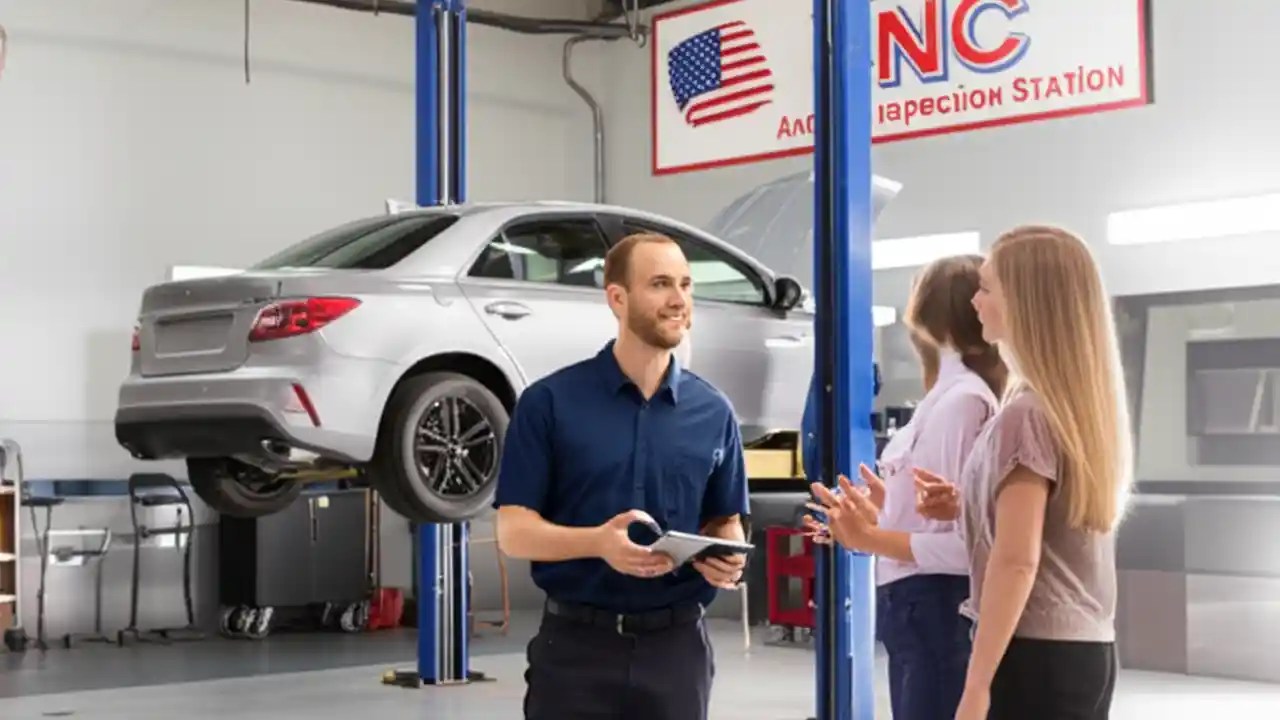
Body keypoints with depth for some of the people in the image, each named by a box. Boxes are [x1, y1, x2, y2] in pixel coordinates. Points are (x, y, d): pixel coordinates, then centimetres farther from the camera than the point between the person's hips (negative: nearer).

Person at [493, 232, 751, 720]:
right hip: (576, 644, -3)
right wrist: (597, 542, -24)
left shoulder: (713, 412, 6)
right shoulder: (550, 401, -4)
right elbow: (513, 530, -6)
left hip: (676, 646, 3)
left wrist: (729, 558, -10)